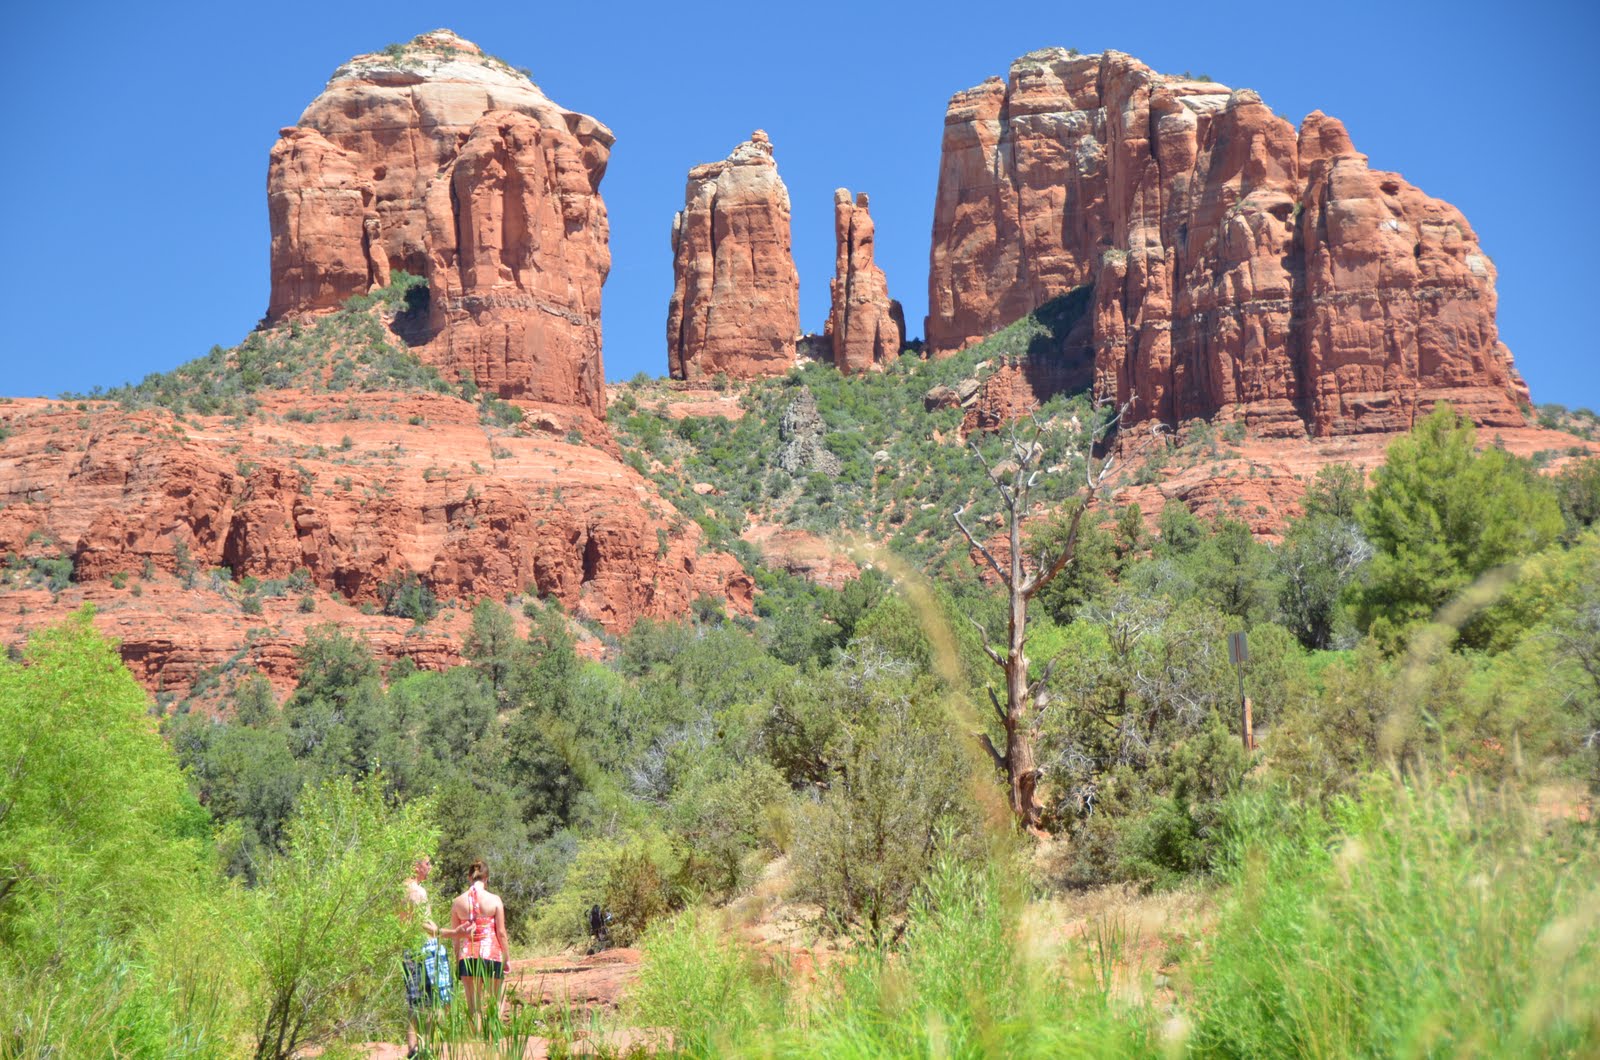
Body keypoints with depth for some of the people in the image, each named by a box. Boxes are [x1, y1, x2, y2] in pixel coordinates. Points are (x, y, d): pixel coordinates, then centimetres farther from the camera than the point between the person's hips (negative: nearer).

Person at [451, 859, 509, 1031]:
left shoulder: (458, 902, 3)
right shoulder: (494, 900, -4)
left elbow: (455, 935, 6)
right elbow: (501, 932, -4)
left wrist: (457, 961, 13)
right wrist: (506, 958, 6)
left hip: (467, 955, 2)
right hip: (491, 954, -2)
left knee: (473, 1006, 7)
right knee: (498, 1001, 12)